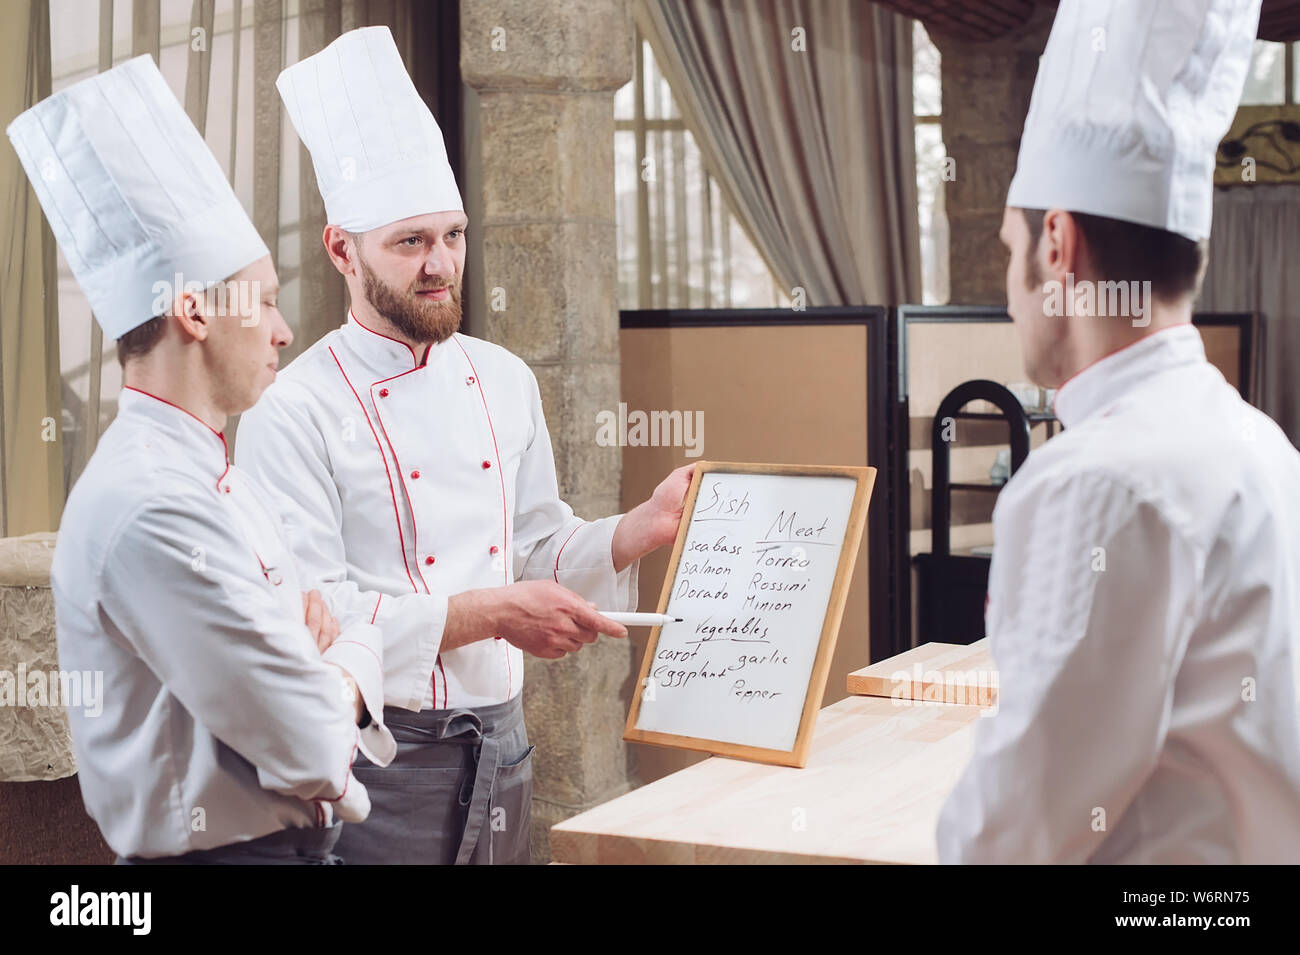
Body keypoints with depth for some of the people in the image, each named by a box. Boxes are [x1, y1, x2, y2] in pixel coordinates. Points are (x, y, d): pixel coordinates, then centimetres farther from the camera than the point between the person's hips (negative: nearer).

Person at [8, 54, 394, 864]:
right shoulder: (151, 509, -23)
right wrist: (346, 672, -4)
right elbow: (309, 746, -24)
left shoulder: (222, 484, 8)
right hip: (220, 846, -9)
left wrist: (338, 657, -10)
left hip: (301, 839, 9)